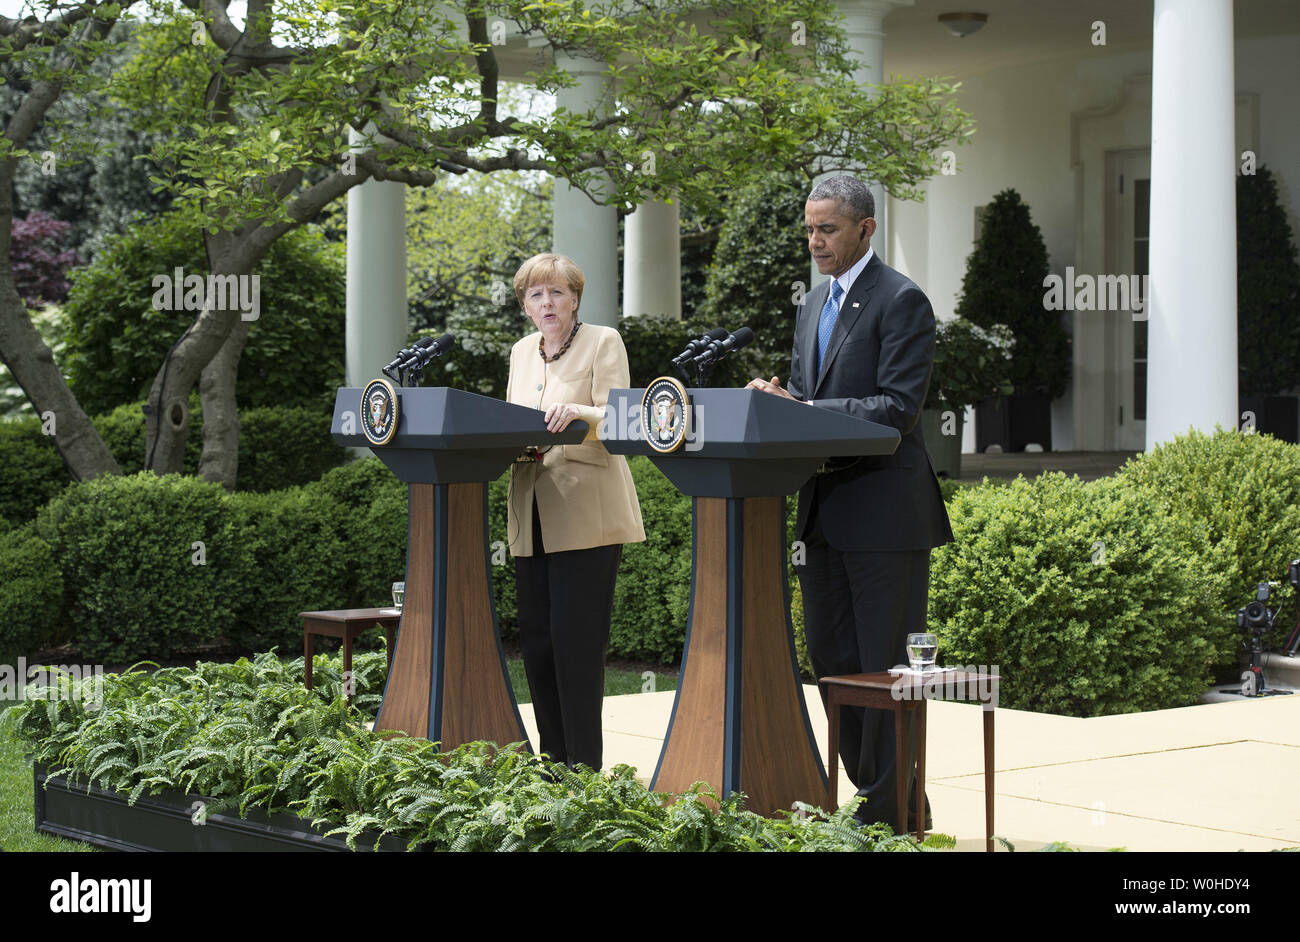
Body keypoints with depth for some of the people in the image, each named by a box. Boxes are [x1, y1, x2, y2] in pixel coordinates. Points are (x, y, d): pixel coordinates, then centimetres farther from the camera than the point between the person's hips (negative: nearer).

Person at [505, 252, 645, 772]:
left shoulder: (603, 342, 0)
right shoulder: (522, 352, 18)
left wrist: (575, 414, -29)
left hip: (586, 513, -6)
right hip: (532, 517, 6)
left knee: (576, 640, -9)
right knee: (535, 640, 4)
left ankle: (582, 767, -5)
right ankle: (552, 762, 13)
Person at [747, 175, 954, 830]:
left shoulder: (901, 301, -9)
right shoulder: (813, 306, 17)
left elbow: (898, 406, -17)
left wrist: (803, 409, -22)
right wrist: (776, 401, -2)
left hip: (884, 512, -8)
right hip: (824, 510, 9)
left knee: (883, 666, -3)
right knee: (831, 660, 12)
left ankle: (892, 809, 6)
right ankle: (873, 790, 22)